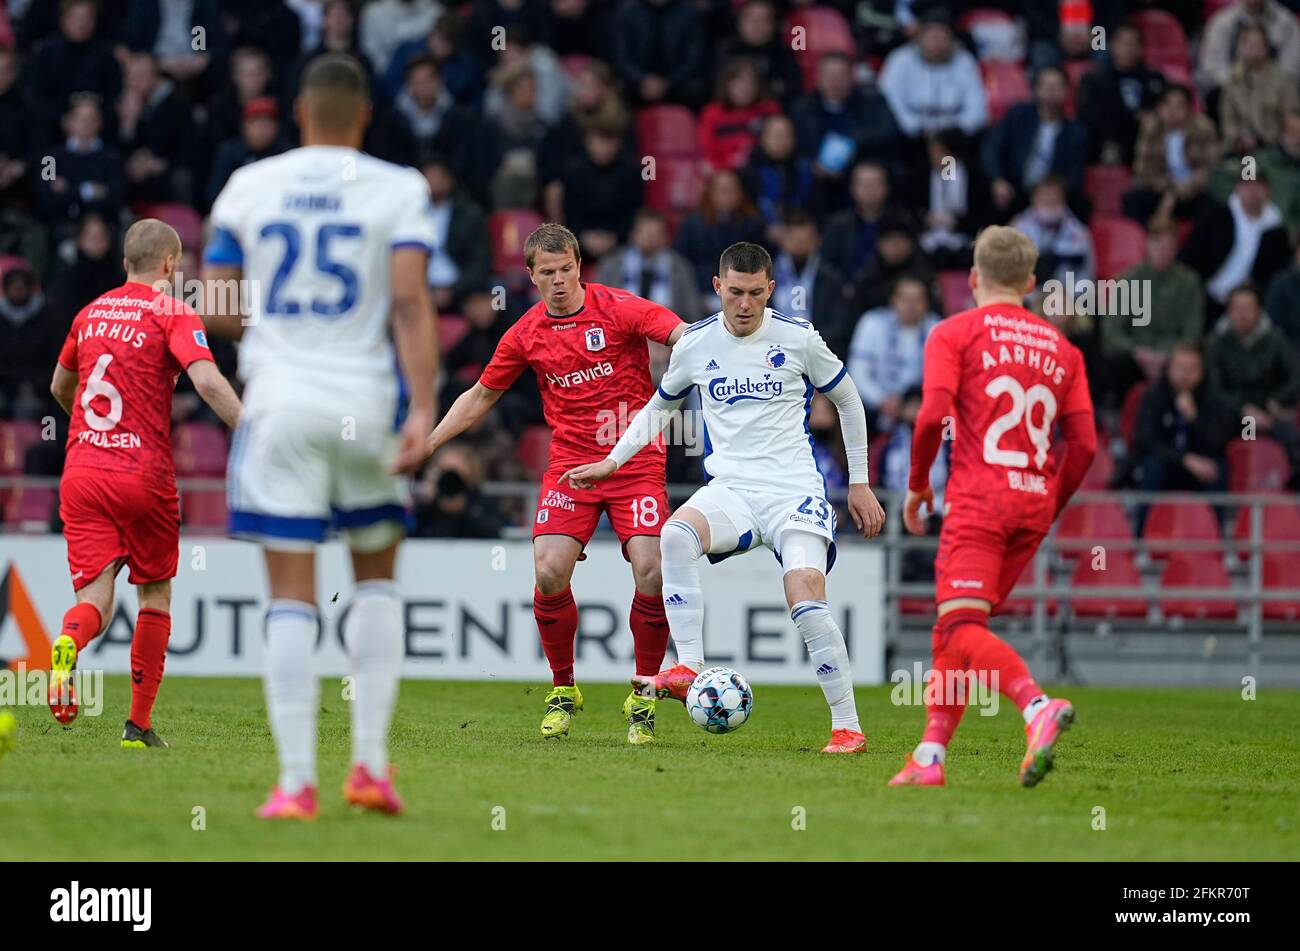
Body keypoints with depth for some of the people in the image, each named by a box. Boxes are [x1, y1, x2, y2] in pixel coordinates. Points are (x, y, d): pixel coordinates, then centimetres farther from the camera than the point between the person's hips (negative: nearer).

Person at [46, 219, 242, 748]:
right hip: (144, 476, -4)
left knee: (95, 598, -2)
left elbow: (60, 387, 29)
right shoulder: (173, 314, -3)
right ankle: (139, 725, 15)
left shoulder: (92, 312, 15)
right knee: (156, 593, 14)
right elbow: (208, 382, -19)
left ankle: (67, 645, -38)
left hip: (81, 471, 4)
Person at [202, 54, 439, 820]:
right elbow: (411, 303, -11)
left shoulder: (249, 187, 6)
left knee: (292, 594, 1)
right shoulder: (398, 190, 1)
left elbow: (215, 308, 7)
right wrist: (424, 408, -14)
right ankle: (371, 762, 7)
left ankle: (297, 780, -5)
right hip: (364, 403, 0)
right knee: (376, 576, 17)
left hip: (278, 403, 0)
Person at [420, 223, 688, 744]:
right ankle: (562, 688, 7)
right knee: (549, 572, -16)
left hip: (635, 461, -2)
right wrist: (424, 446, 14)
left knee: (651, 573, -17)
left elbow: (684, 335, -18)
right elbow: (481, 395, 18)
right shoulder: (526, 334, 5)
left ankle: (643, 696, 2)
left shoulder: (619, 309, -6)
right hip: (570, 463, 2)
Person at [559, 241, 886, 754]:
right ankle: (688, 670, -32)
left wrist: (859, 484, 13)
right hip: (730, 490, 2)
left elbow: (848, 400, 12)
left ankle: (847, 726, -11)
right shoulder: (696, 343, 6)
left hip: (794, 491, -2)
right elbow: (660, 405, 25)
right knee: (675, 535, -32)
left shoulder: (798, 338, -2)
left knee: (806, 600, -23)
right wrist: (612, 462, 20)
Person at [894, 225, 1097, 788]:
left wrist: (917, 484, 4)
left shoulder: (954, 334, 3)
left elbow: (933, 415, -11)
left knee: (961, 628, -15)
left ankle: (1039, 706, -40)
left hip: (979, 499, -6)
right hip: (1034, 505, 6)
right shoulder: (1061, 349, 16)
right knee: (955, 629, 15)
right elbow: (1084, 444, 8)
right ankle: (930, 754, 11)